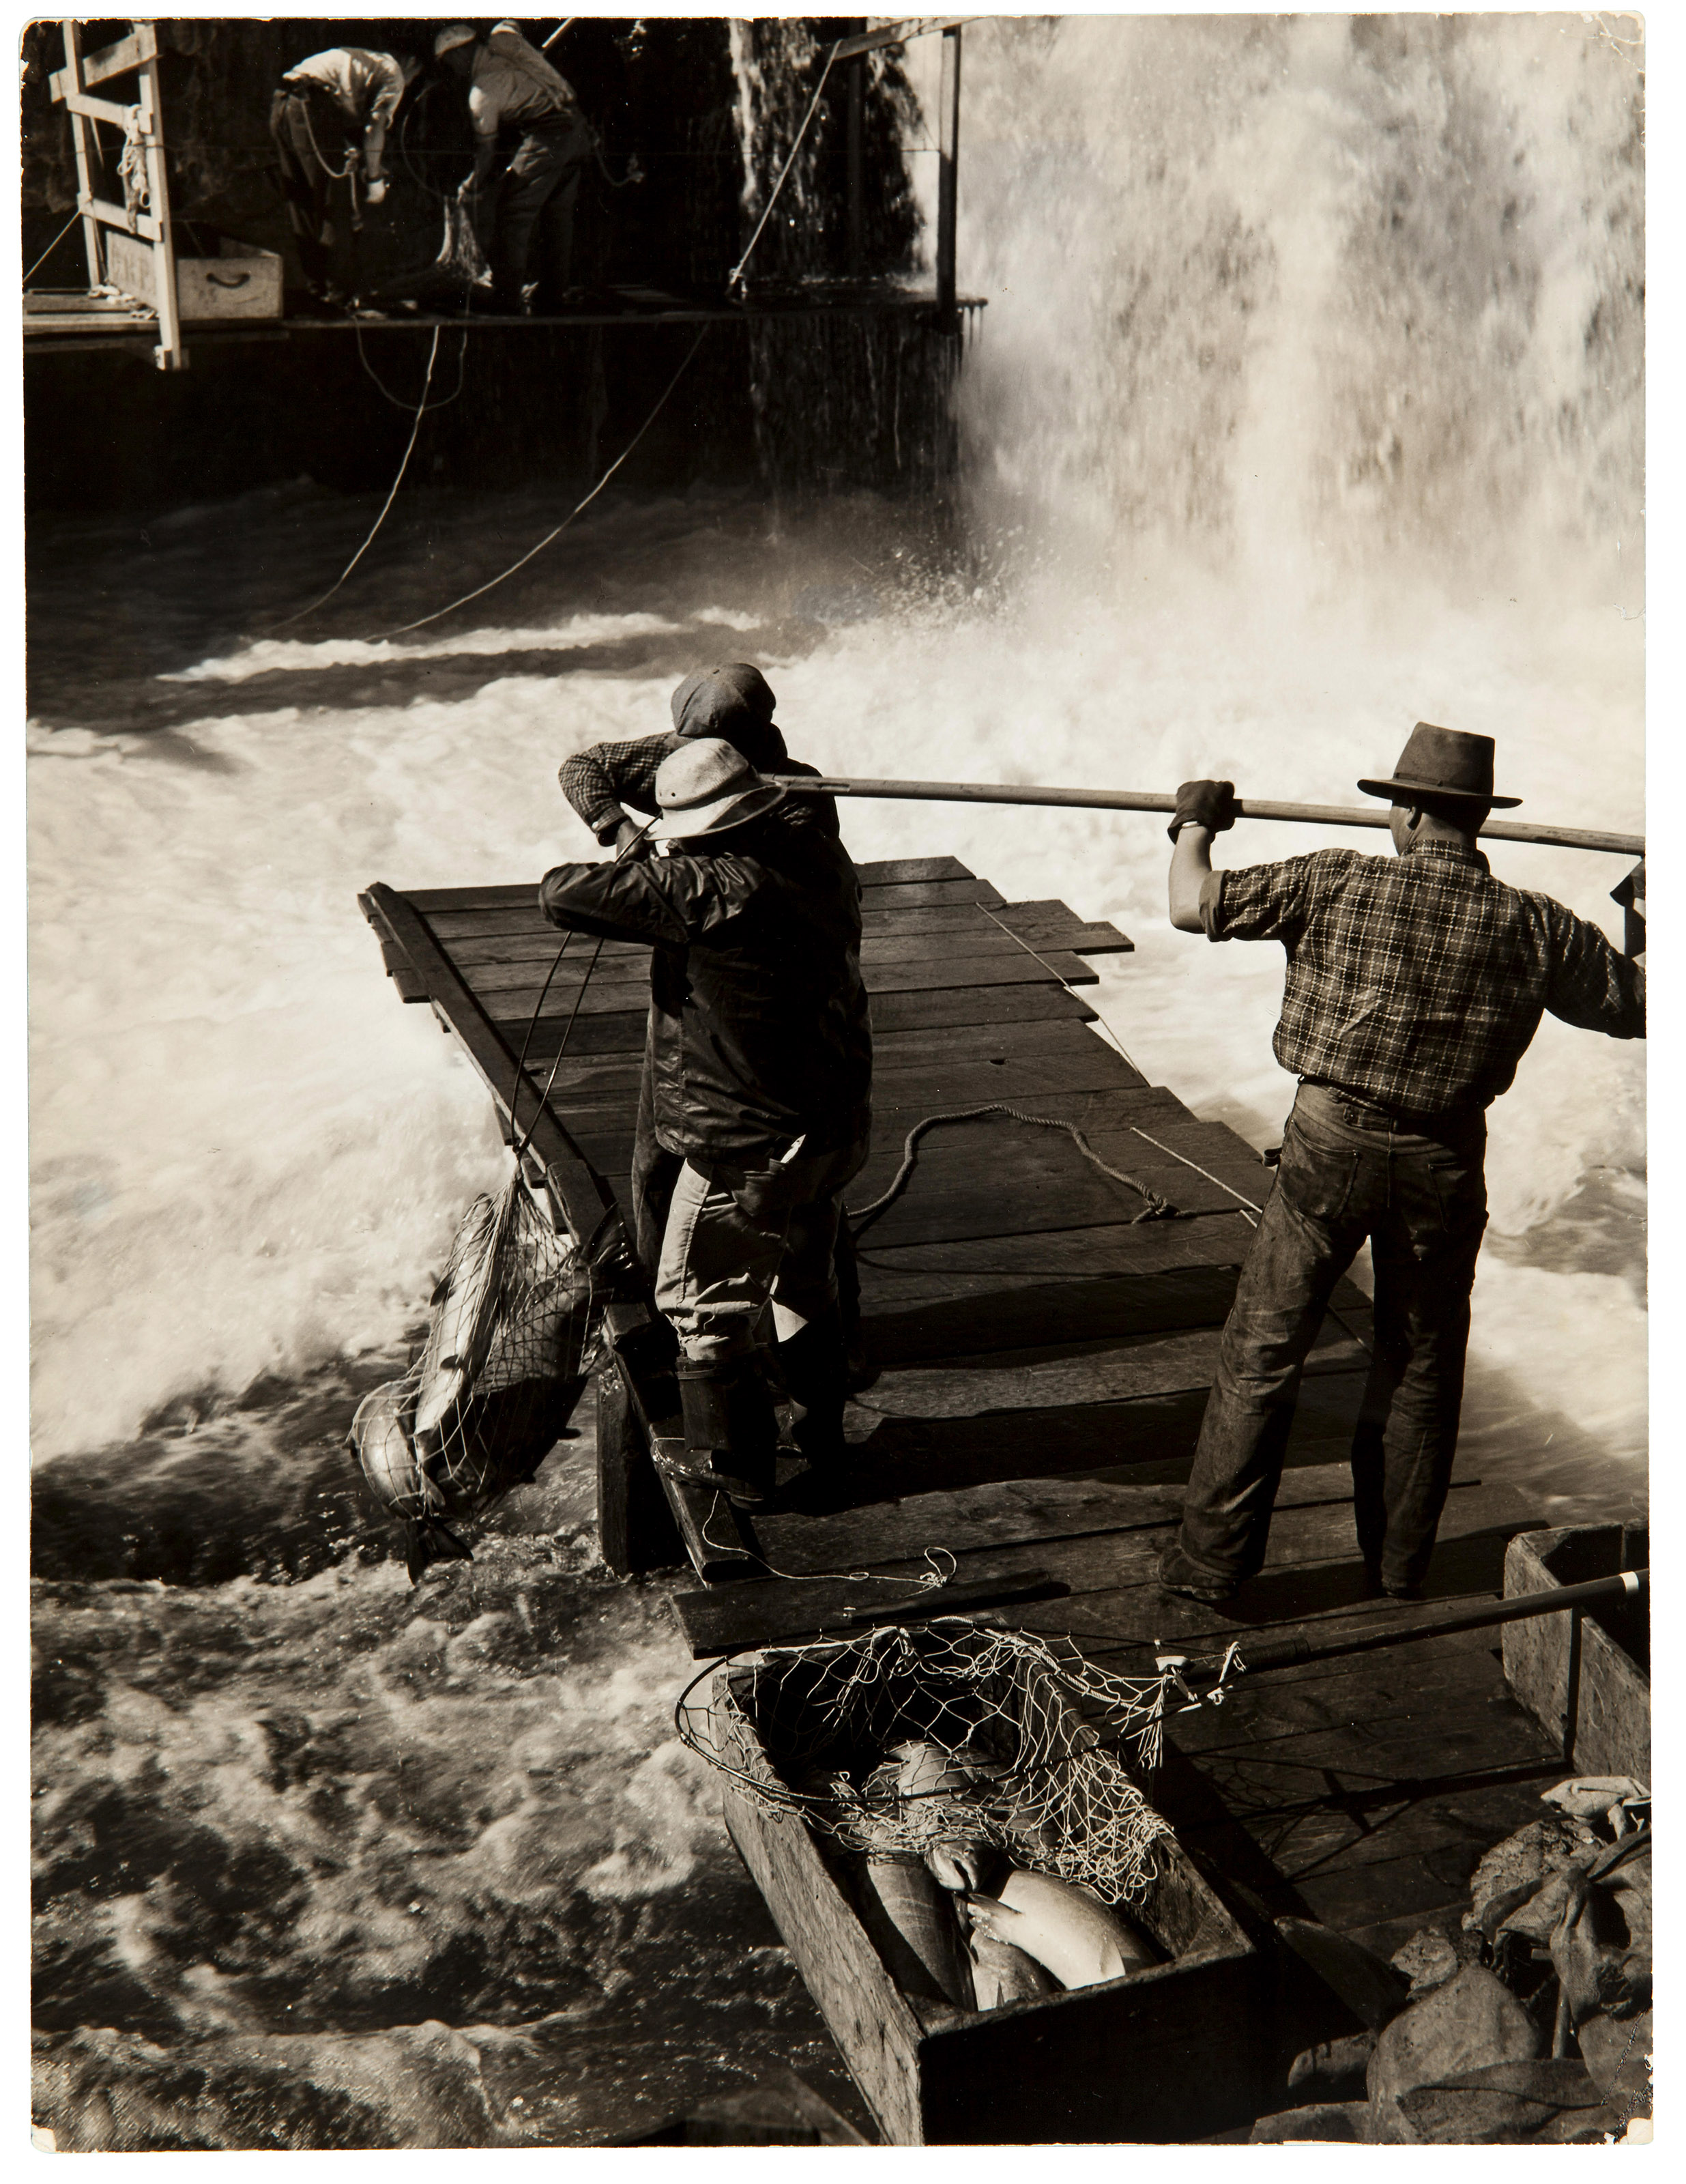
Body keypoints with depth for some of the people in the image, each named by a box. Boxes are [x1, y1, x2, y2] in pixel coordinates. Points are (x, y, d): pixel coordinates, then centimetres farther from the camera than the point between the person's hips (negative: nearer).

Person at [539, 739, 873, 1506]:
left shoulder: (706, 892, -27)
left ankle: (735, 1461, 23)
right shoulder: (821, 856, -3)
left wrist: (628, 872, -2)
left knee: (705, 1305, 12)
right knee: (805, 1282, 27)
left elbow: (561, 896, -24)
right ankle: (822, 1428, 42)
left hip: (747, 1149, -8)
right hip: (835, 1125, 8)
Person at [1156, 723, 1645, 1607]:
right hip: (1445, 1162, 2)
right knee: (1423, 1365, 18)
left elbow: (1194, 907, -10)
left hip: (1332, 1140, -2)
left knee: (1261, 1352, 9)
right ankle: (1399, 1572, 28)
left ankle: (1212, 1558, 14)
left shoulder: (1337, 884, -12)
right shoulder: (1535, 927, -5)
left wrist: (1194, 826, 10)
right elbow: (1635, 1004, 6)